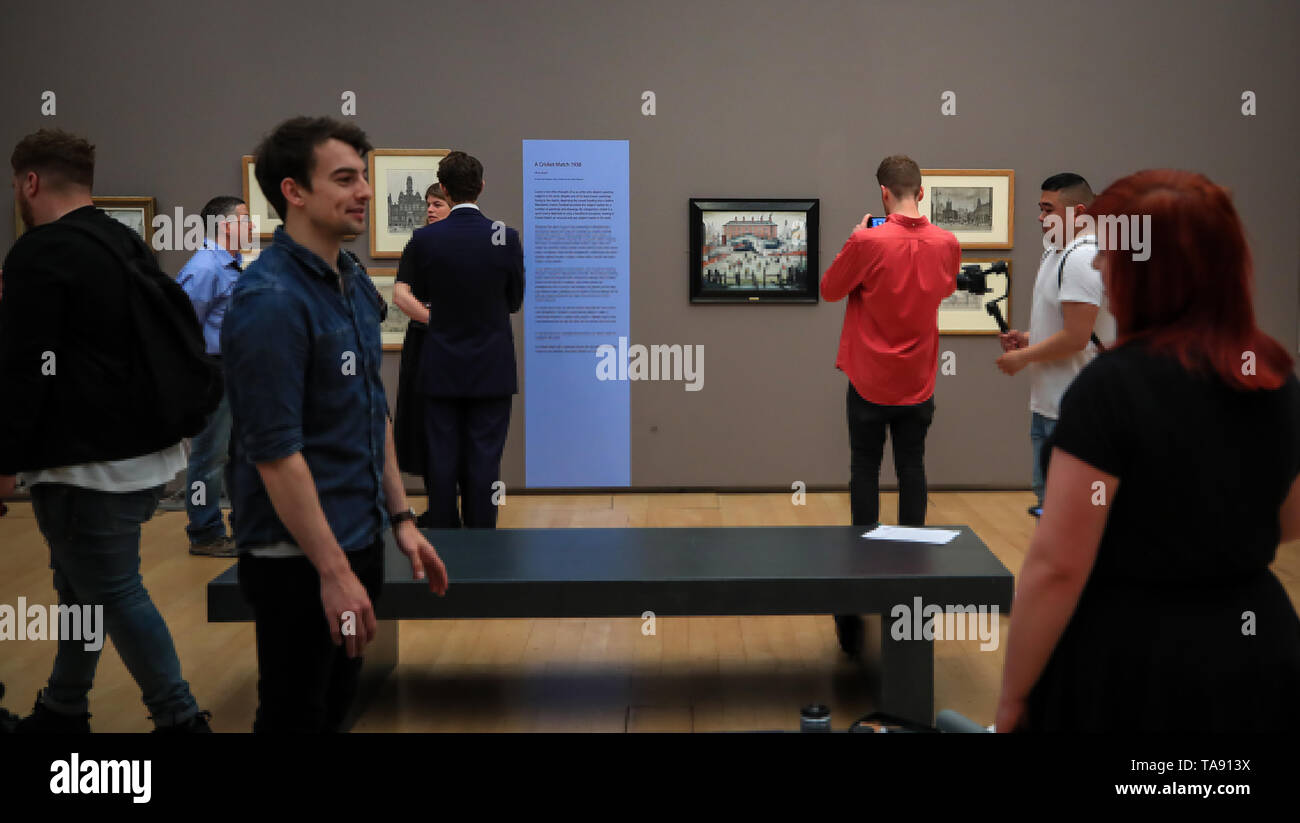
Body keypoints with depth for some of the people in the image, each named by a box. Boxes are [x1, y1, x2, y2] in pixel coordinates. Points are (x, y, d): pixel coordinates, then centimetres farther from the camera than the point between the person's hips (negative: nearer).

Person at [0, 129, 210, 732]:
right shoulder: (129, 244, 13)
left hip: (89, 466, -9)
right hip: (148, 453, 9)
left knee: (114, 593, -1)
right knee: (81, 583, 19)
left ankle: (180, 718, 5)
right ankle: (63, 709, 31)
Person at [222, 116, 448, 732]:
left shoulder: (356, 284, 8)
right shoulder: (269, 300, -20)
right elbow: (275, 452, -22)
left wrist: (401, 519, 12)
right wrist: (333, 571, -20)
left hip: (357, 541, 9)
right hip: (299, 558, -8)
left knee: (336, 710, 20)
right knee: (294, 719, 5)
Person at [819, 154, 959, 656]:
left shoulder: (868, 243, -19)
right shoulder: (946, 244, -5)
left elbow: (829, 290, -5)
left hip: (871, 382, -3)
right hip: (919, 383, 3)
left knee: (865, 469, 9)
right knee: (912, 469, 13)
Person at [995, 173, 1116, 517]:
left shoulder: (1082, 259, -19)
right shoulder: (1056, 252, 14)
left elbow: (1076, 337, -24)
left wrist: (1023, 357, -13)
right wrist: (1028, 338, 10)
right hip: (1047, 403, 11)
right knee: (1048, 491, 19)